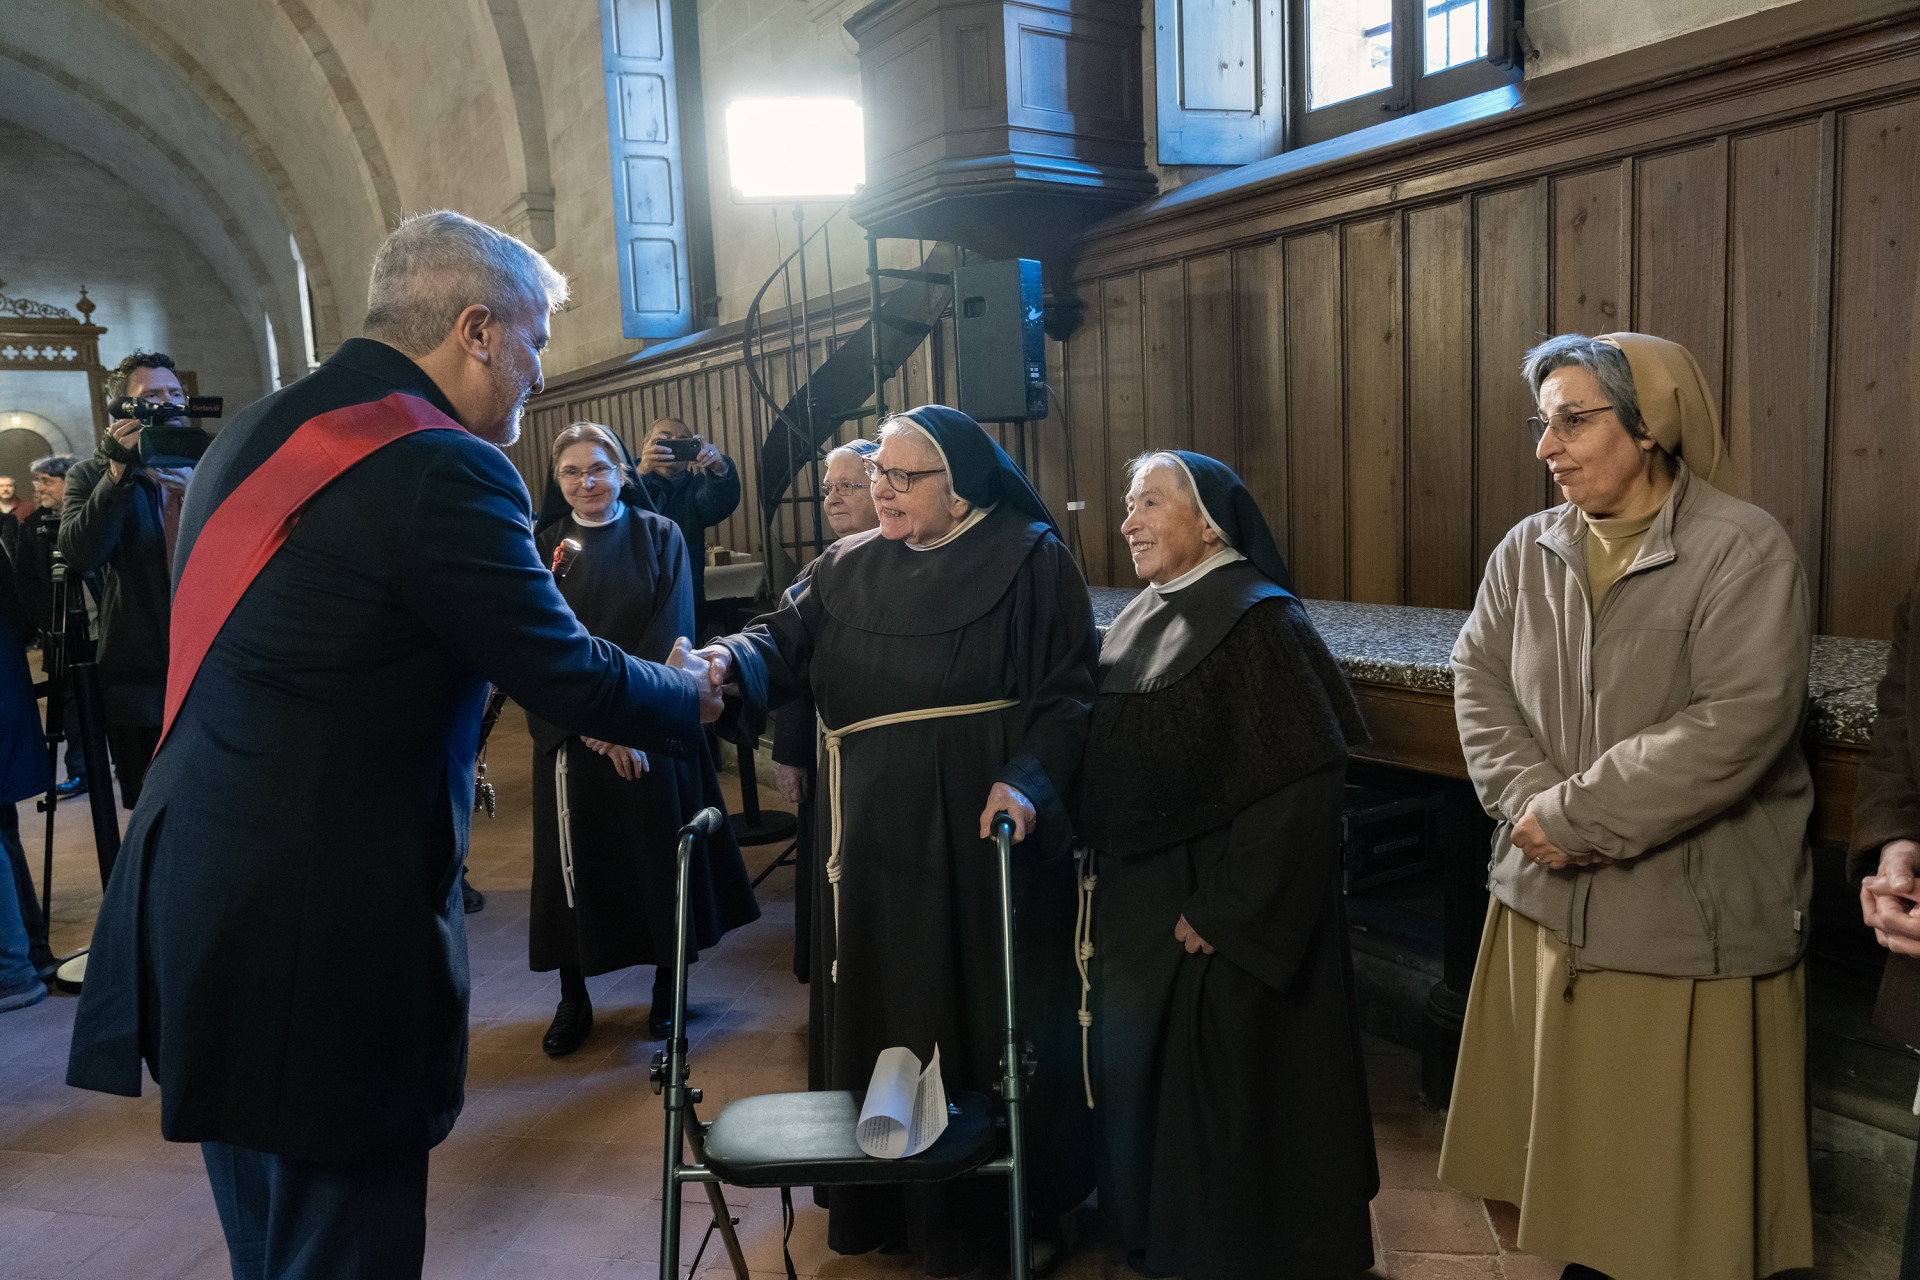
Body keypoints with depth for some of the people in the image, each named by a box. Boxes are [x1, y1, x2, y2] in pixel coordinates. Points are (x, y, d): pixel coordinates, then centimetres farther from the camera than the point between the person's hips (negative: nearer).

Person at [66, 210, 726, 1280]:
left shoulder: (254, 433, 9)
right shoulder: (443, 470, -19)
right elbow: (562, 671, -13)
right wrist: (689, 697, 6)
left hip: (190, 904, 9)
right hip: (328, 939, -9)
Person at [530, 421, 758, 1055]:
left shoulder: (659, 537, 2)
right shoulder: (544, 548, 6)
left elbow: (671, 633, -6)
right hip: (571, 735, 1)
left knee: (660, 853, 5)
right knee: (576, 860, 4)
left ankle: (667, 989, 21)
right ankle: (572, 998, 19)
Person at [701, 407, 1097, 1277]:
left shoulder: (1030, 561, -5)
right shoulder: (846, 568, 10)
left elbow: (1069, 692, -9)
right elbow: (787, 638, -2)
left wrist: (1028, 781, -24)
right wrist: (730, 662, -23)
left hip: (981, 834, -5)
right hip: (873, 837, 5)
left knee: (984, 1019, 6)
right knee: (878, 1012, 13)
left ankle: (992, 1206, 25)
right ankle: (879, 1198, 30)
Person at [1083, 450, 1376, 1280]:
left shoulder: (1257, 621, -17)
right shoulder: (1142, 619, 7)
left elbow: (1298, 782, -22)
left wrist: (1224, 909, -21)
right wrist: (1101, 870, 9)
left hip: (1214, 911, -8)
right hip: (1136, 901, 8)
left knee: (1219, 1081, 5)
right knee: (1140, 1069, 18)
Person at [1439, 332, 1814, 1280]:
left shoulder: (1742, 549, -12)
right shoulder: (1528, 550, 5)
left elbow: (1738, 724, -21)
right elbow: (1478, 678, 3)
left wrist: (1573, 812, -18)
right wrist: (1527, 803, -13)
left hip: (1691, 911, -5)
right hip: (1550, 896, 5)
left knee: (1679, 1160, 8)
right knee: (1567, 1130, 17)